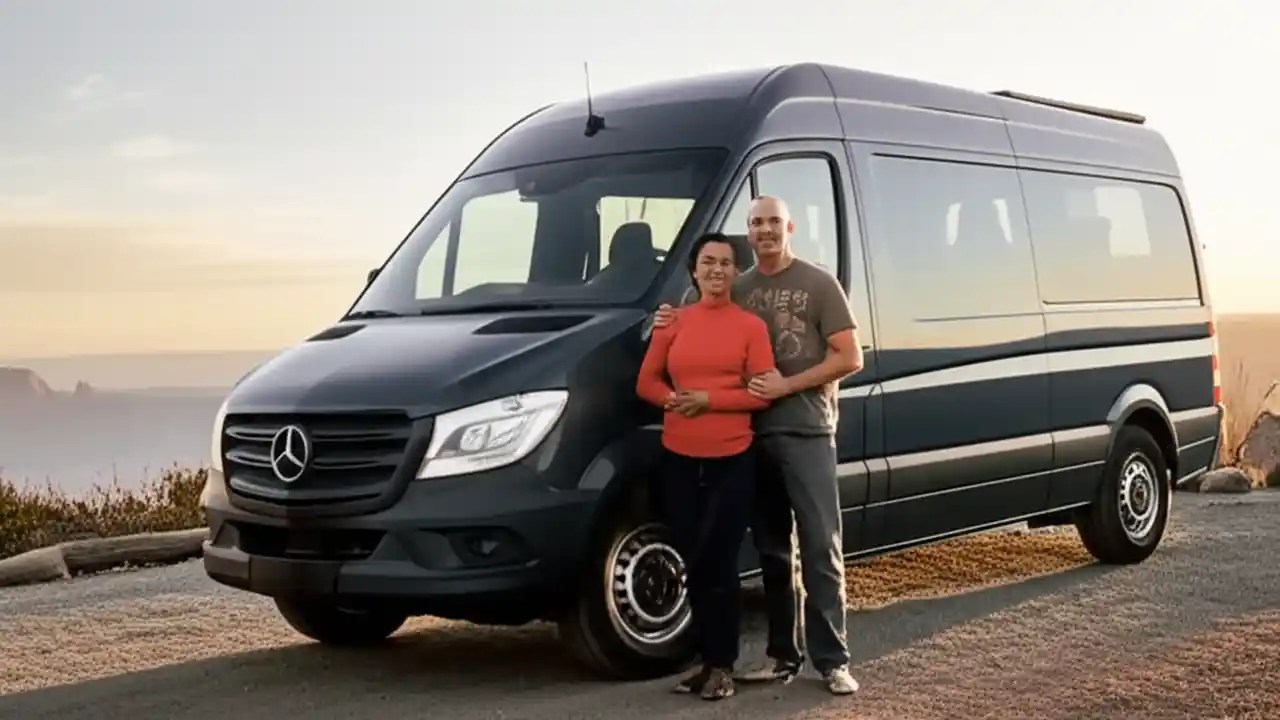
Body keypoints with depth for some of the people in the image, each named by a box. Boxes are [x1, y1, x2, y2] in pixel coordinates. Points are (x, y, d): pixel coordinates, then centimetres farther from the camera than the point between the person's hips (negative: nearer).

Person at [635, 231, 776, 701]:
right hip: (679, 460, 3)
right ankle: (707, 660, 20)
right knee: (694, 565, 8)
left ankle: (722, 665, 8)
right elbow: (646, 382, 9)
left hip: (732, 461, -3)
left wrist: (709, 399, -16)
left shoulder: (751, 326, -1)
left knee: (719, 565, -3)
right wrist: (672, 399, -12)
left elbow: (762, 393, -5)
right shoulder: (673, 322, 8)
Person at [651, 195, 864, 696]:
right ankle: (783, 655, 17)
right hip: (754, 433, 5)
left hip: (806, 432, -5)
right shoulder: (739, 290, 14)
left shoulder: (819, 284, 1)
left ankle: (832, 660, -2)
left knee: (821, 547, -5)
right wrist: (679, 324, 2)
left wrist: (787, 386, -13)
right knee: (771, 550, 10)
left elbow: (850, 358, -4)